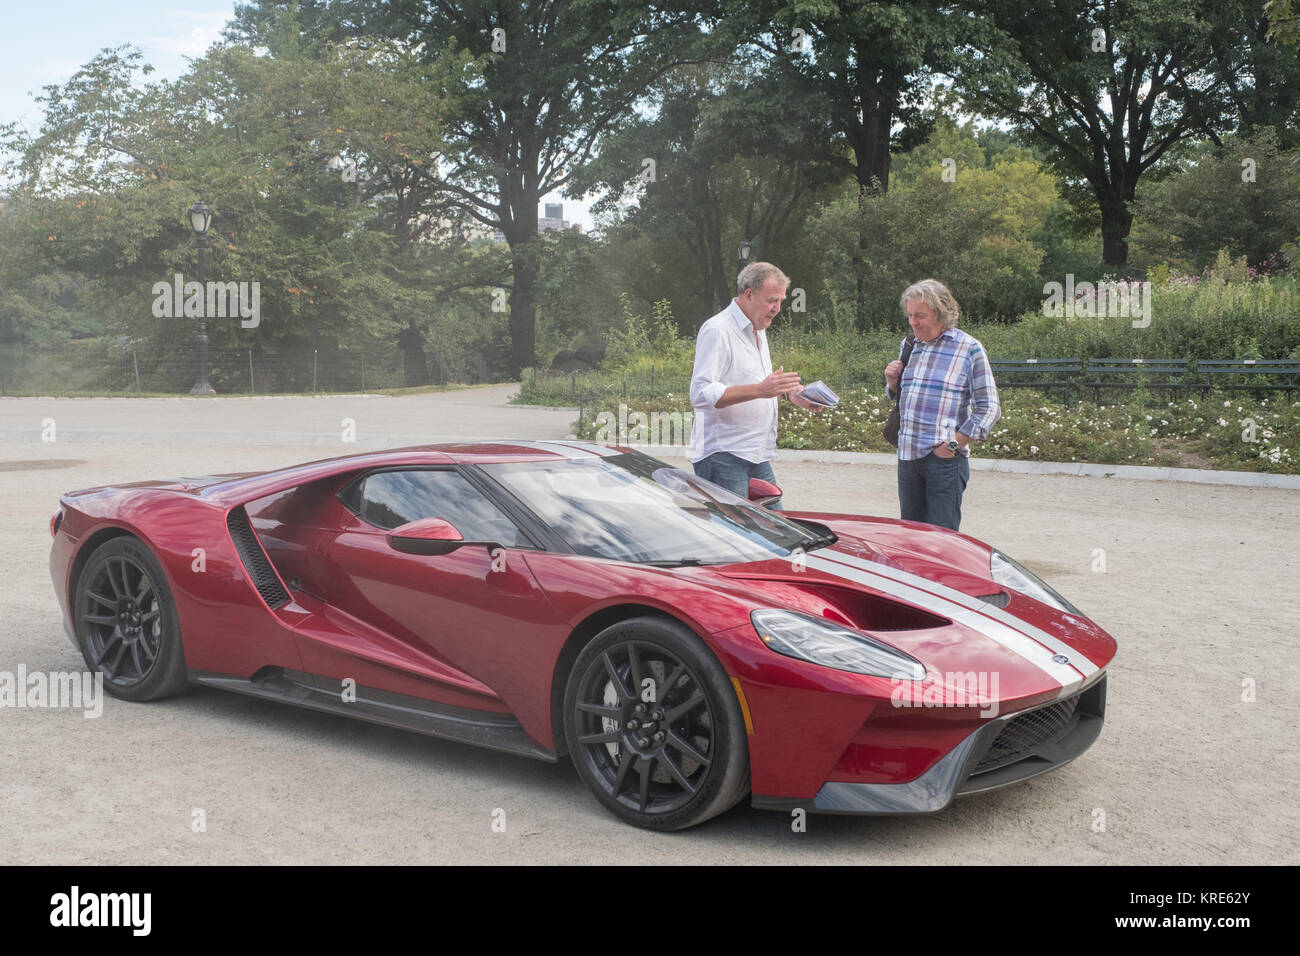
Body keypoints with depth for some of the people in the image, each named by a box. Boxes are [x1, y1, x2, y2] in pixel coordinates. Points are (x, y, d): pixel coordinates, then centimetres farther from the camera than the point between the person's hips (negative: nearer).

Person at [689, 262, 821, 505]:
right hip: (723, 457, -9)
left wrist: (787, 391, 11)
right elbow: (701, 394, -22)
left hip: (758, 455, 9)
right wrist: (759, 390, -29)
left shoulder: (757, 330, 18)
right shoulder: (717, 331, -13)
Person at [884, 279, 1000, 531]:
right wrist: (893, 382, 4)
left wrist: (953, 445, -12)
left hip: (944, 459, -6)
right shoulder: (907, 345, 14)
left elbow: (989, 408, -5)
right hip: (907, 455, 6)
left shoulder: (969, 349, -3)